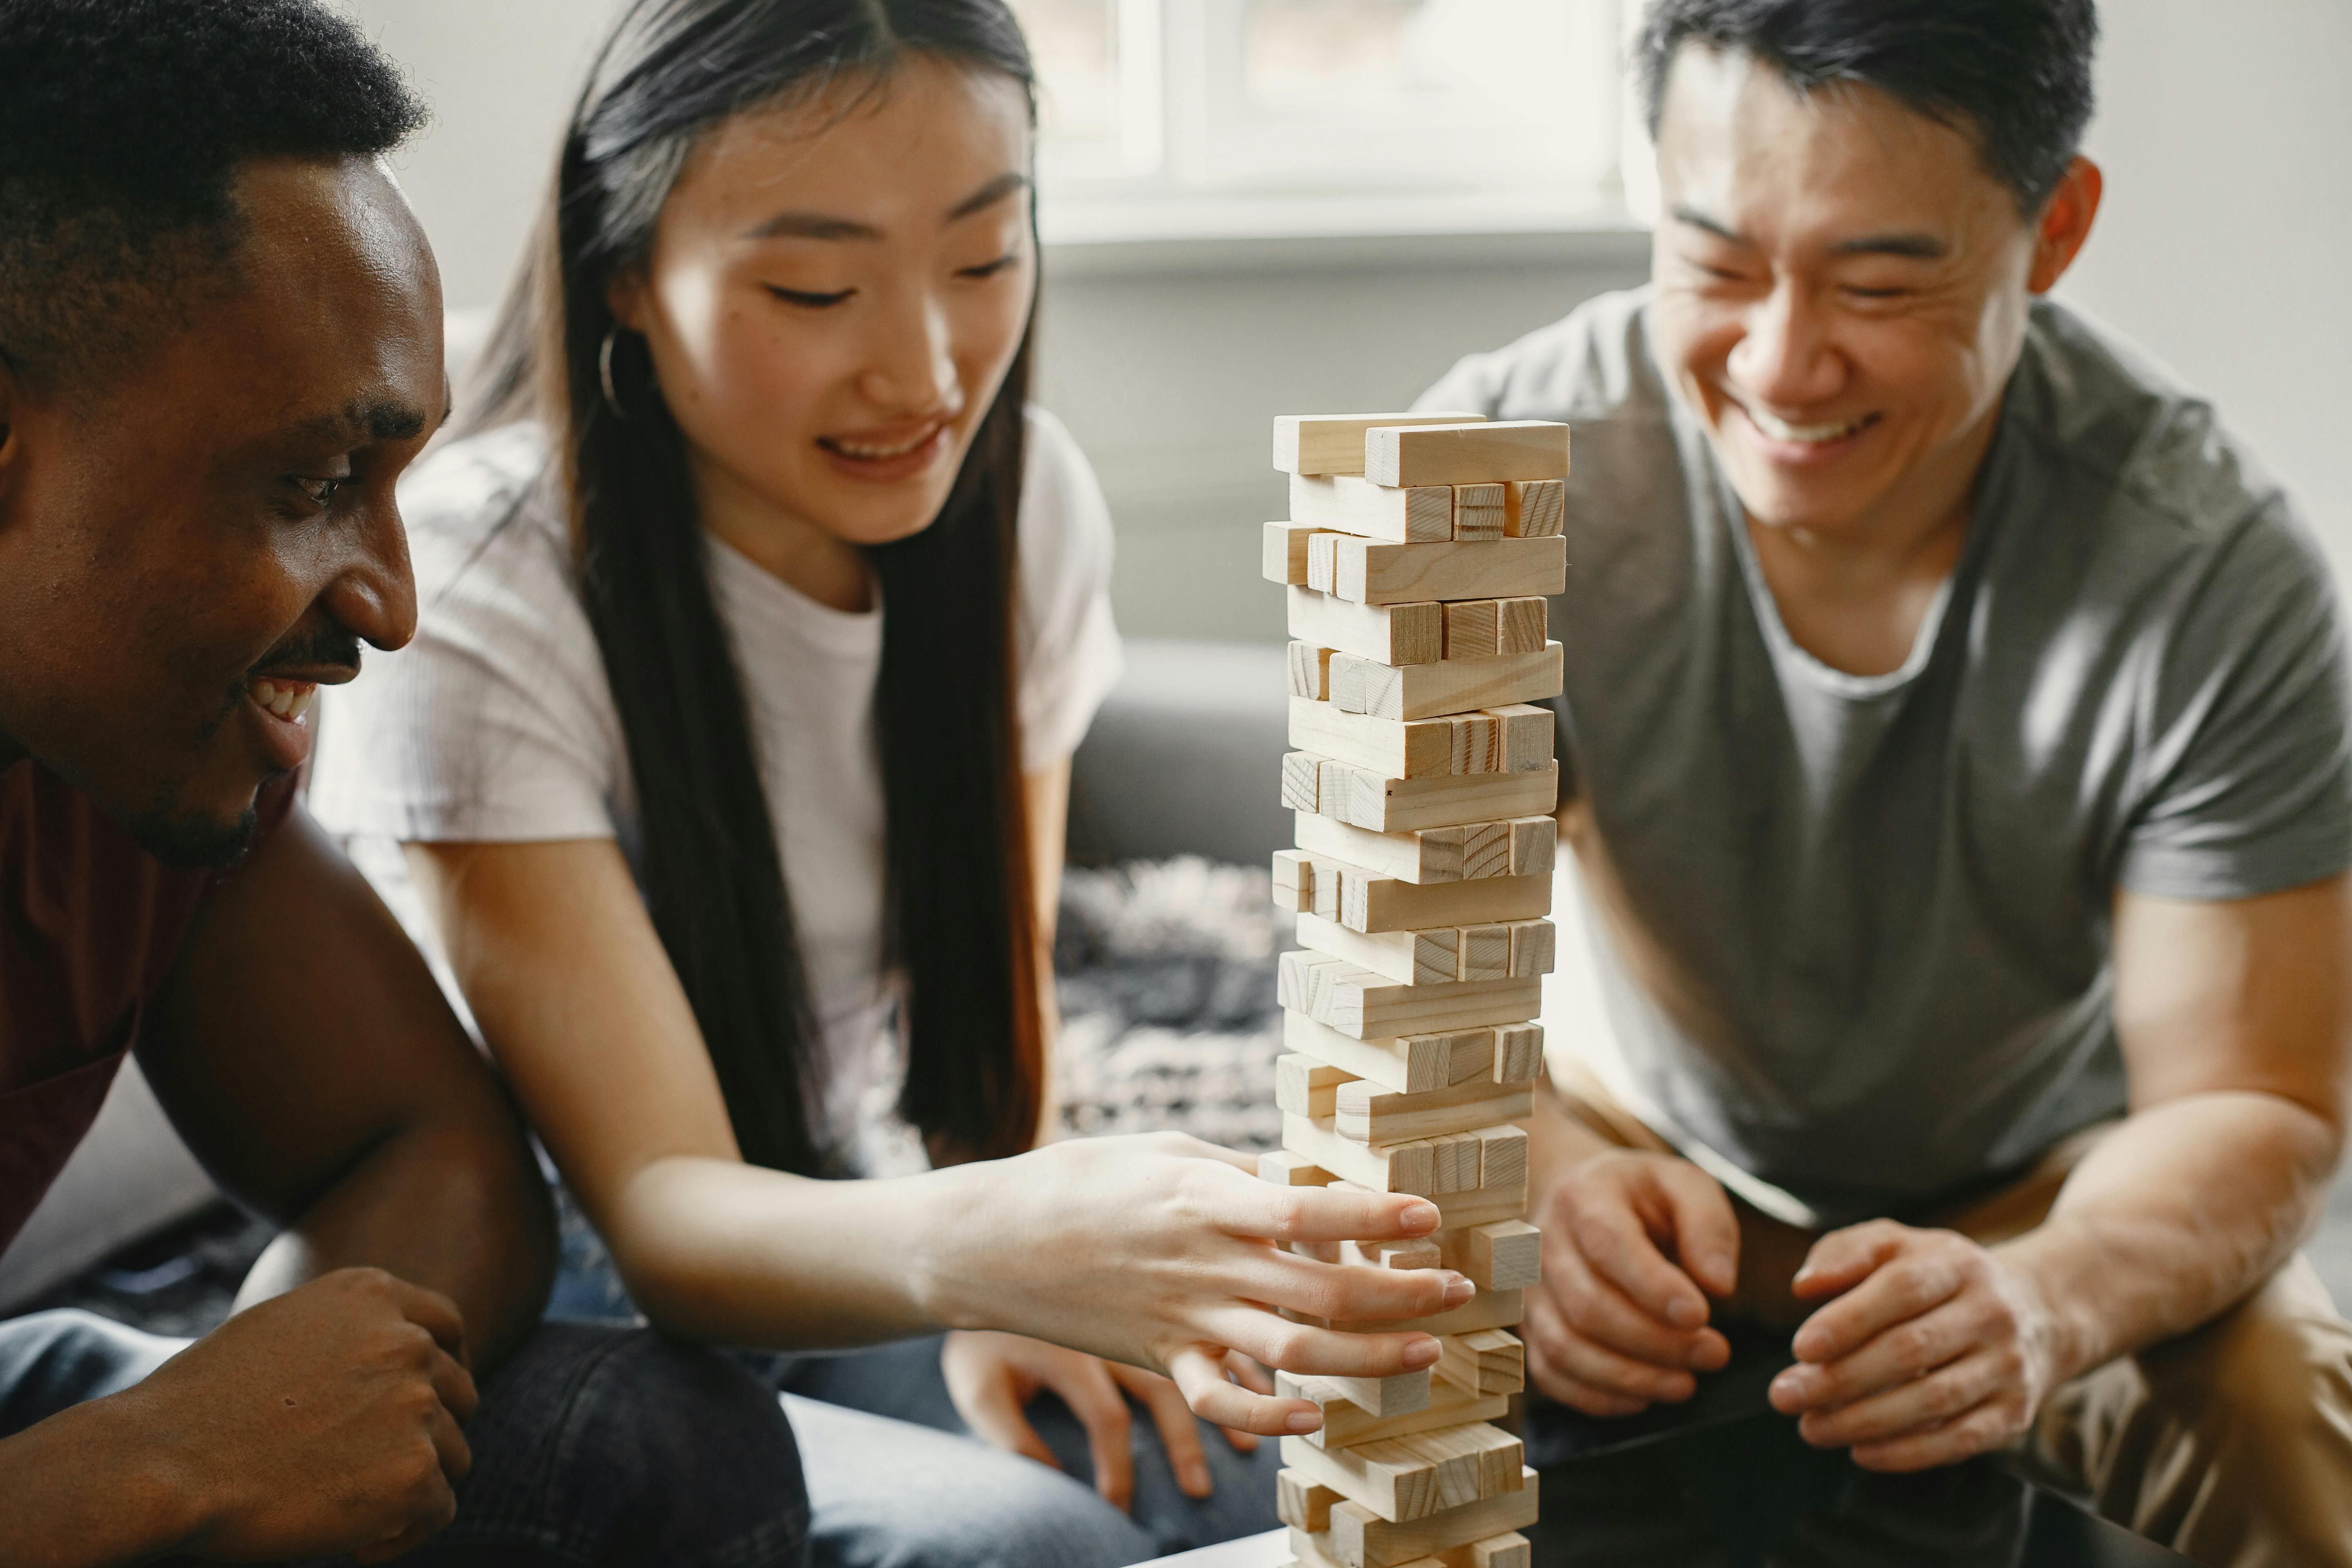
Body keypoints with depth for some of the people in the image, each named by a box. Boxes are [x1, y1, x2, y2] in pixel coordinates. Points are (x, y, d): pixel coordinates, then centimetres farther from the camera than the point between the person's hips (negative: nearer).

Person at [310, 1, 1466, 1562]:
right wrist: (987, 1245, -51)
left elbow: (999, 955, 5)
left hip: (854, 1236, 5)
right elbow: (660, 1212, -29)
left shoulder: (1025, 498, -6)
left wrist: (995, 1297, -15)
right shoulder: (472, 597, -24)